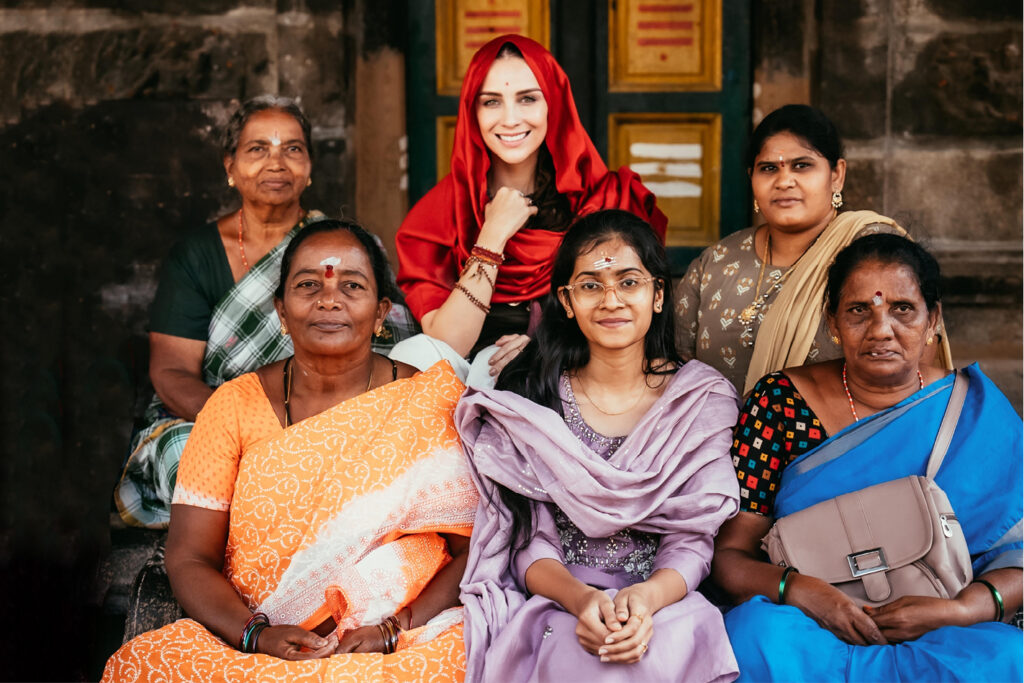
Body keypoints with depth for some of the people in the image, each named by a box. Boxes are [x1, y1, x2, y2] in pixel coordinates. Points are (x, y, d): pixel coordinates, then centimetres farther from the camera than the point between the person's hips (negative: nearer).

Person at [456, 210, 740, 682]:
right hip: (555, 607, 0)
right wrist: (580, 598, -21)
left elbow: (692, 541, 1)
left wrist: (647, 597, -22)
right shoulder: (528, 399, 6)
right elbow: (528, 542, 1)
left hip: (665, 605, 1)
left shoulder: (703, 399, 7)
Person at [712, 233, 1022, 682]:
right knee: (757, 629, -34)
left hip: (949, 639, 1)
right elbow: (730, 554, 1)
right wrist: (796, 590, -20)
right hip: (804, 628, -1)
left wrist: (958, 610, -17)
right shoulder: (780, 401, 3)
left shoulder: (978, 411, 6)